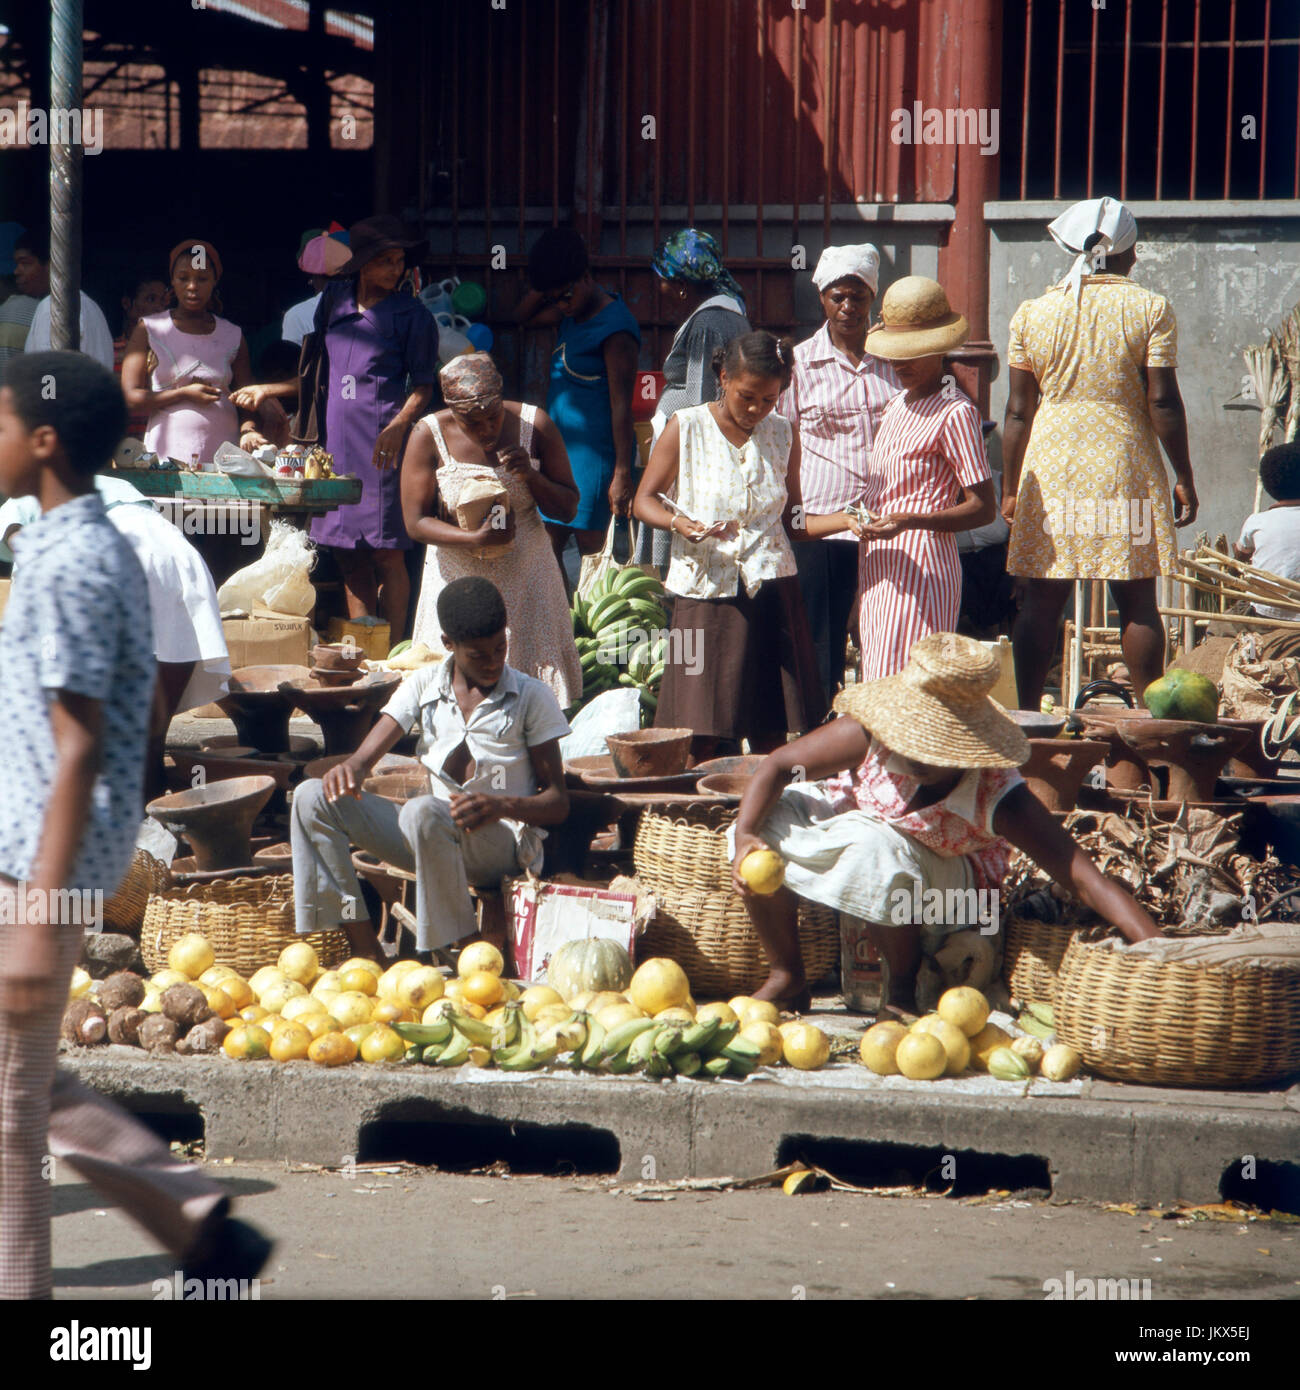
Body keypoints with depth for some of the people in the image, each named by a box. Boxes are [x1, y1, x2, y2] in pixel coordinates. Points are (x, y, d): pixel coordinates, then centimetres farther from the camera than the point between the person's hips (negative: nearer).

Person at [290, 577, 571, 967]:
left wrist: (502, 806, -23)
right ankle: (367, 952, -18)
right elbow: (366, 755, 4)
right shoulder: (424, 686, 11)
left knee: (424, 812, -37)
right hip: (437, 834, 5)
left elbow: (557, 803, -1)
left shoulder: (531, 698, 1)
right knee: (314, 798, -10)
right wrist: (350, 769, -22)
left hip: (509, 841, -5)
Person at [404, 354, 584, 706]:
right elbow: (416, 523, -8)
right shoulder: (428, 437, -8)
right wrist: (475, 539, -22)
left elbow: (568, 507, 3)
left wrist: (530, 476, -16)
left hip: (526, 578, 1)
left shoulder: (533, 425, -4)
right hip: (458, 577, -1)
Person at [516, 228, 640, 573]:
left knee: (590, 547, -7)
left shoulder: (615, 328, -16)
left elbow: (621, 406, -18)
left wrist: (622, 475, -20)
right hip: (558, 448, 9)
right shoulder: (571, 312, 10)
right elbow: (525, 317, 27)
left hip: (595, 452, -9)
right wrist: (542, 287, 7)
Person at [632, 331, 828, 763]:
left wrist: (847, 520, -3)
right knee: (701, 733, -7)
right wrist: (682, 524, -18)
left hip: (770, 591, 3)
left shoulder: (781, 435, 10)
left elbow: (791, 520, 13)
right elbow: (644, 500, 2)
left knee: (772, 735, 1)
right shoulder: (685, 428, 0)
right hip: (707, 591, -3)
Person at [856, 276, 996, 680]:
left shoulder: (955, 412, -10)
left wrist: (909, 521, -24)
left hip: (921, 568, -9)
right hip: (878, 568, 9)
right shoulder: (896, 405, 17)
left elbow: (983, 507, -14)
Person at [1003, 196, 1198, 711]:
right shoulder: (1150, 310, -3)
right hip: (1126, 465, -2)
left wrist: (1010, 489, 11)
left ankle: (1027, 714, 2)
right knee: (1137, 603, 3)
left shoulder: (1032, 313, 5)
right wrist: (1184, 479, 1)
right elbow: (1163, 402, -6)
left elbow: (1017, 412, 5)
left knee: (1041, 603, 4)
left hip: (1051, 466, 2)